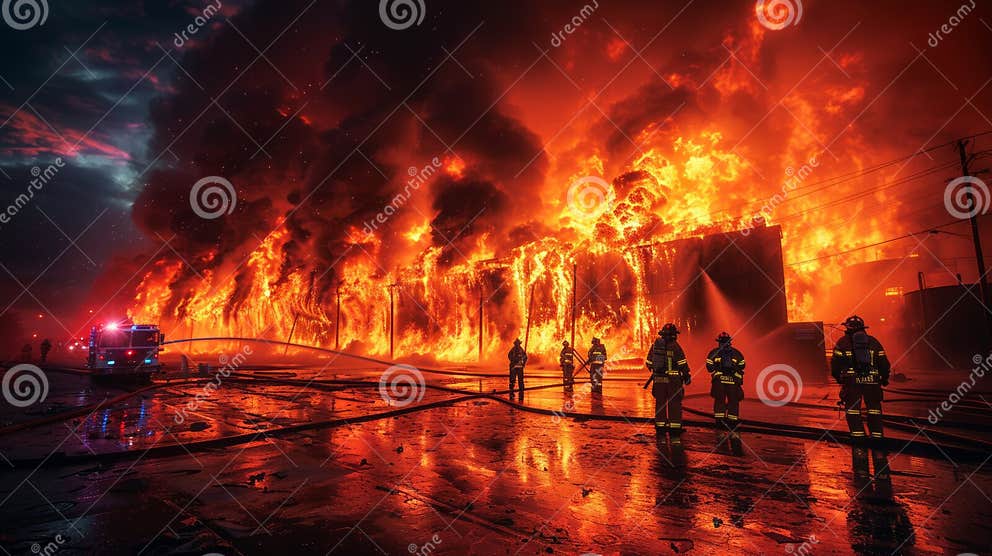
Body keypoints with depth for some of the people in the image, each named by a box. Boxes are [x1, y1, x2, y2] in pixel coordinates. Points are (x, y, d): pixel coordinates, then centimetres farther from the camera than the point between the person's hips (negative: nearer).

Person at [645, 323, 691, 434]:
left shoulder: (655, 345, 4)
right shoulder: (674, 346, -10)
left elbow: (648, 363, 10)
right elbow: (682, 364, -10)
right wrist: (687, 376, 1)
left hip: (658, 379, 4)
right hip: (673, 379, -4)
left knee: (660, 402, 13)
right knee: (674, 403, 5)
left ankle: (660, 425, 17)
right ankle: (675, 426, 7)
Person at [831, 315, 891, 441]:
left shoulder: (843, 342, 4)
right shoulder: (873, 341, 13)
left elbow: (835, 362, 0)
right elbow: (883, 362, 11)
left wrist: (837, 377, 13)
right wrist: (885, 378, 24)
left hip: (851, 380, -3)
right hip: (871, 380, 3)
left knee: (852, 408, 5)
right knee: (874, 407, 14)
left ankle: (857, 435, 2)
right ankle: (876, 435, 15)